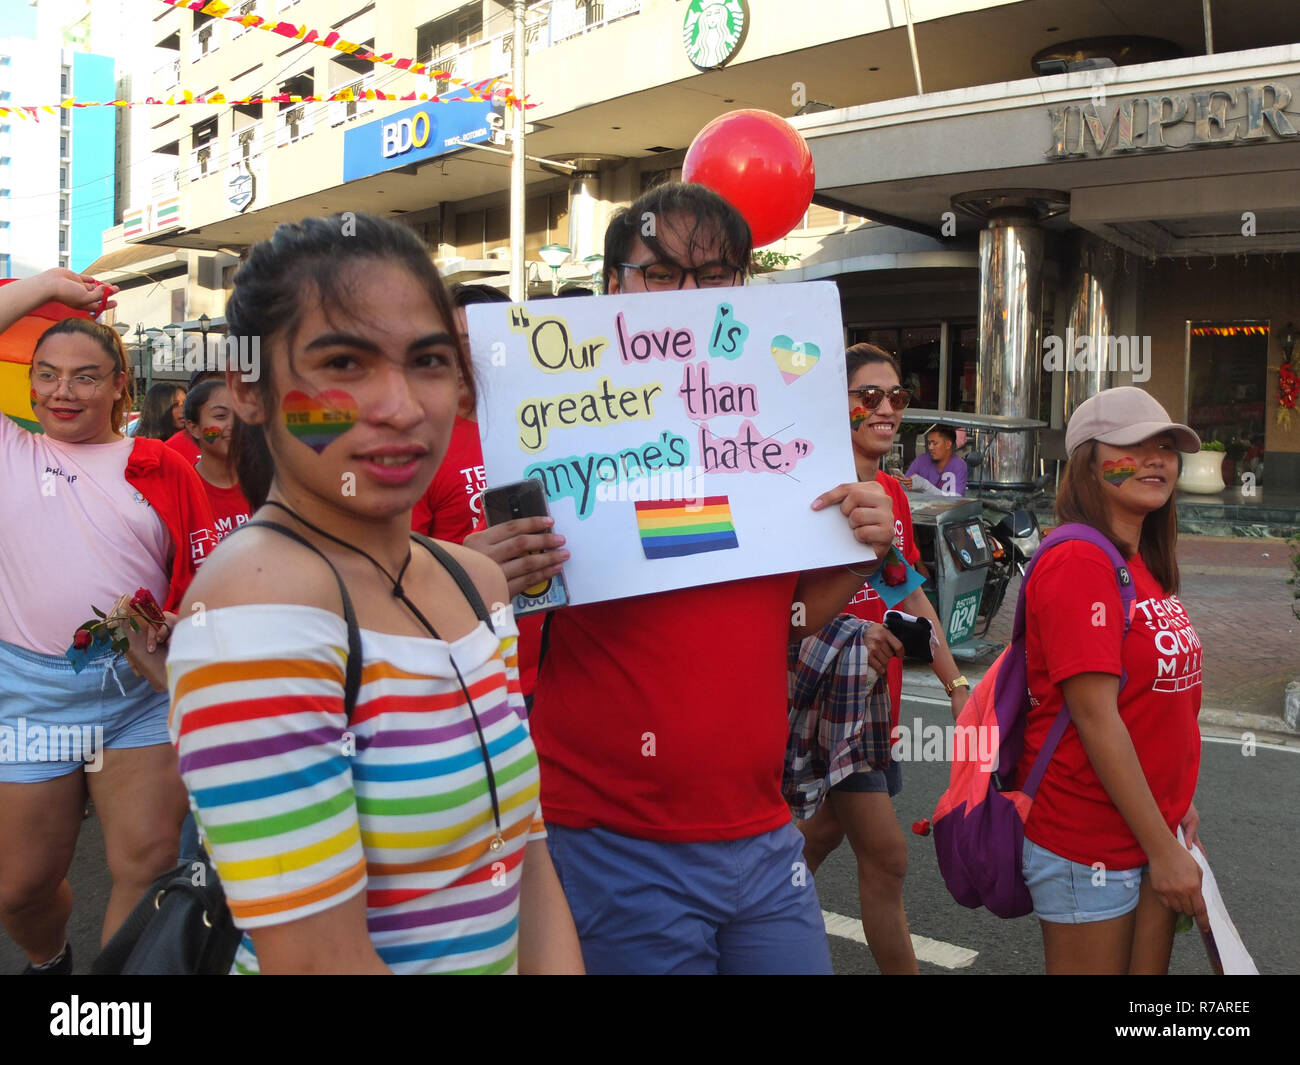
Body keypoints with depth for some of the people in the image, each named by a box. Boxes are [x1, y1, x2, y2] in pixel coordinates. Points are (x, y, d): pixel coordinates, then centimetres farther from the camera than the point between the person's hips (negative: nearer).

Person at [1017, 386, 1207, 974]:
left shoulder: (1144, 563, 10)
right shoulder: (1078, 561, -19)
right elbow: (1094, 717, -22)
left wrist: (1177, 806, 8)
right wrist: (1163, 850, -18)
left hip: (1152, 825, 9)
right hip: (1090, 843, -9)